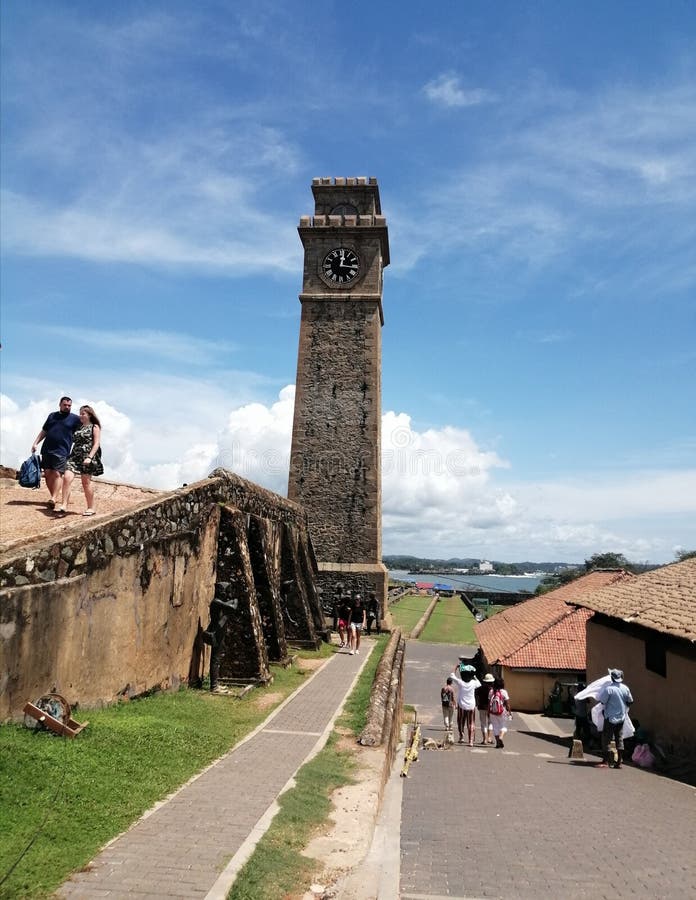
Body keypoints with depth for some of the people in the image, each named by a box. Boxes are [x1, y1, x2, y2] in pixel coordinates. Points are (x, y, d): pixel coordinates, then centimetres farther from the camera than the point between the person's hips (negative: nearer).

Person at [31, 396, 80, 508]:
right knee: (47, 474, 3)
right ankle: (55, 496, 11)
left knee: (57, 474, -14)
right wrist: (35, 443, 11)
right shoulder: (52, 416, 17)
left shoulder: (75, 418, 5)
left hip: (61, 451, -5)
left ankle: (54, 498, -17)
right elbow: (43, 431, 21)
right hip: (47, 449, 5)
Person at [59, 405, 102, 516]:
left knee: (86, 482, 1)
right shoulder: (79, 427, 18)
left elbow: (96, 443, -8)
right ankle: (64, 505, -11)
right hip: (75, 456, 5)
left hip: (86, 457, -5)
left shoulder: (94, 427, 0)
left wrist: (89, 457, -17)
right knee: (67, 477, -11)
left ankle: (91, 508, 14)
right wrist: (71, 454, 12)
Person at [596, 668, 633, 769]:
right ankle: (619, 762, 11)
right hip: (621, 717, 5)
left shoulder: (609, 688, -19)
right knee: (619, 739, 11)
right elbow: (630, 701, 9)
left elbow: (602, 701, -14)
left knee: (606, 739, 2)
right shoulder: (625, 688, -1)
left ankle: (605, 761, 4)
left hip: (610, 717, -5)